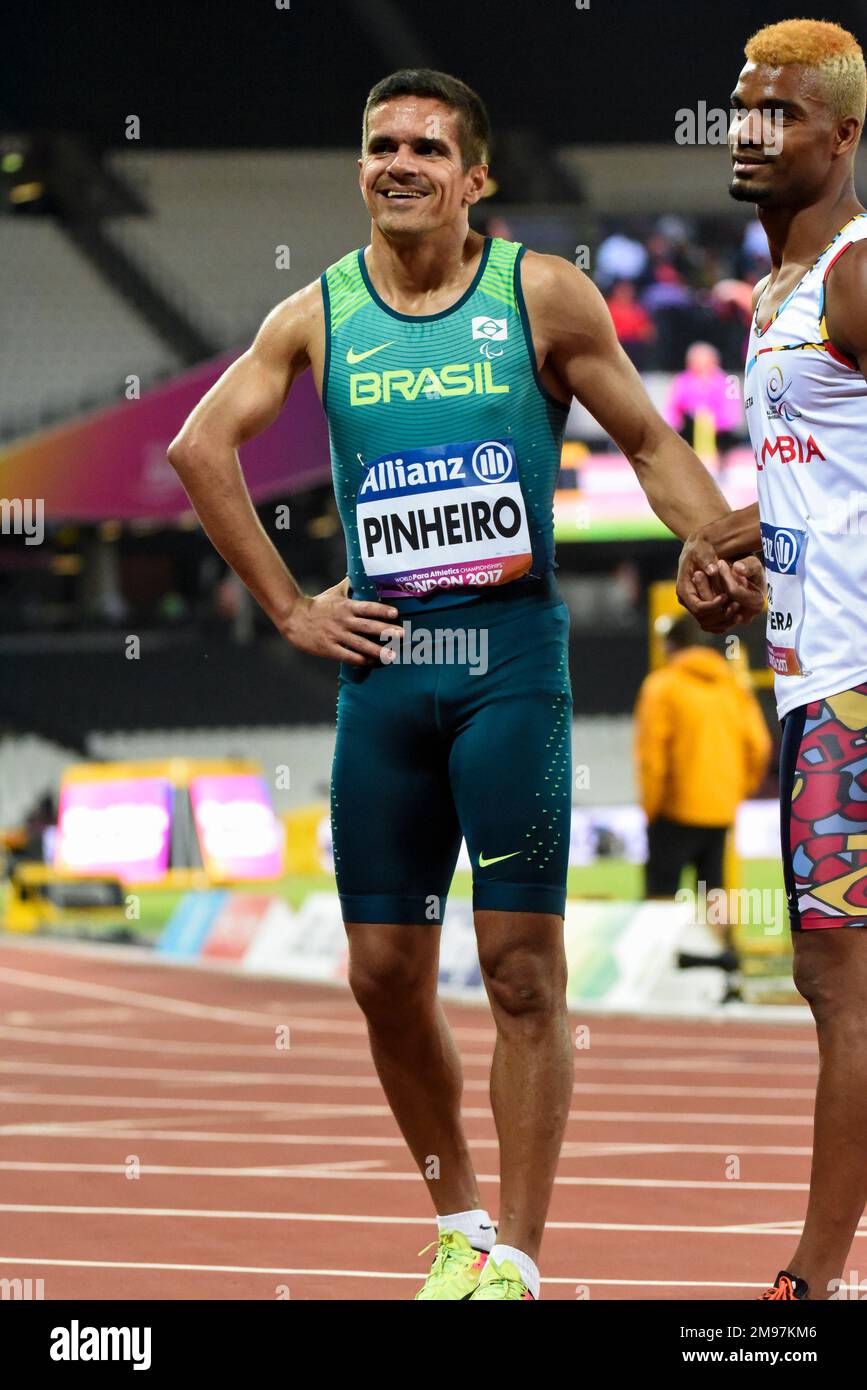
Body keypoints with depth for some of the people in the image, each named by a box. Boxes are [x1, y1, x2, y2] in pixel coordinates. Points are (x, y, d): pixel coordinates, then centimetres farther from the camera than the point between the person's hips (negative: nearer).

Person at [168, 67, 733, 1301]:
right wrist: (288, 608, 7)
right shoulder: (319, 315, 7)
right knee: (385, 973, 4)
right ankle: (459, 1220, 22)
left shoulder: (540, 295, 0)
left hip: (510, 657, -3)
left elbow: (649, 440, 5)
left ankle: (516, 1258, -4)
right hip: (384, 662, 3)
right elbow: (202, 448, 11)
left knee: (522, 968, -7)